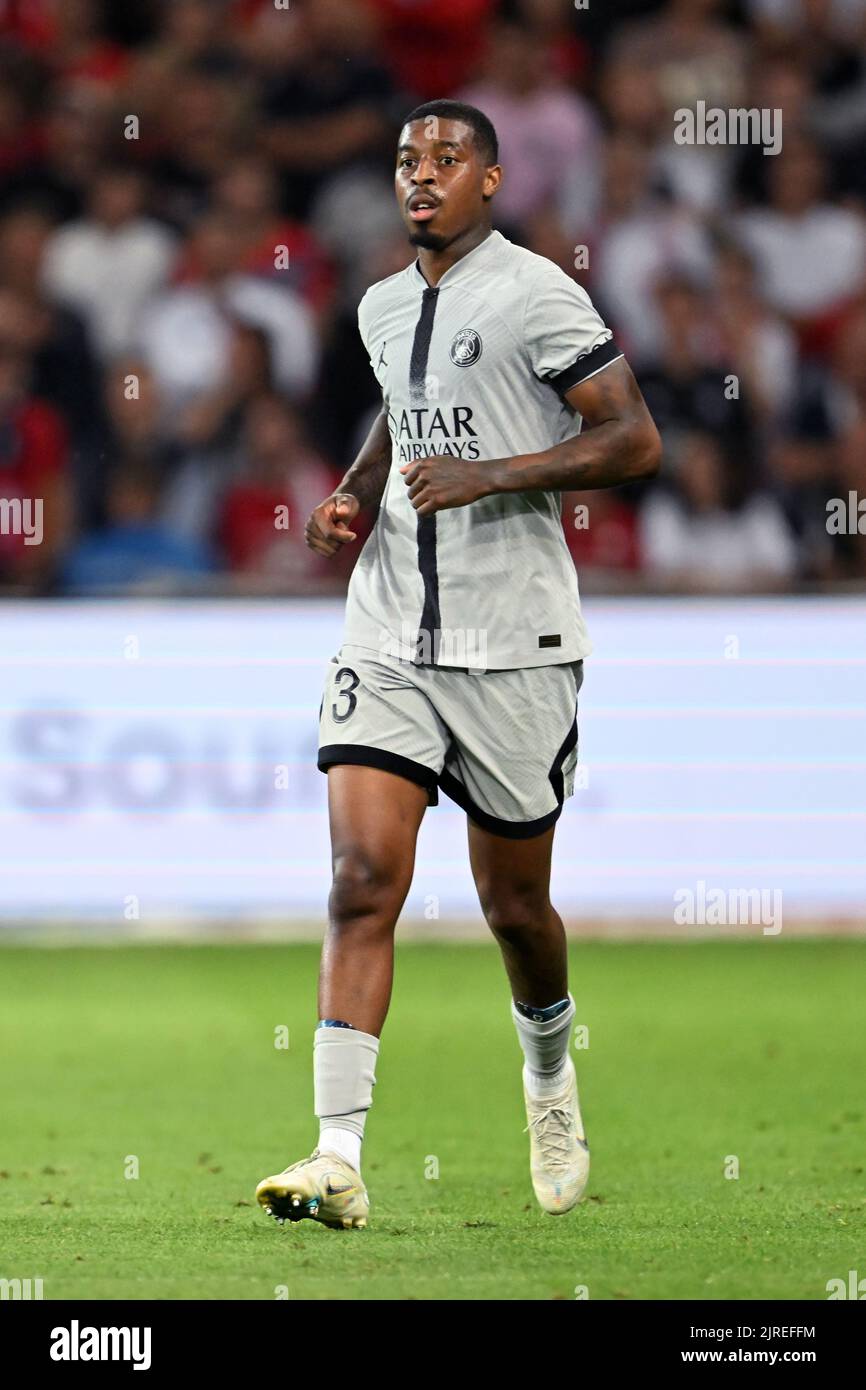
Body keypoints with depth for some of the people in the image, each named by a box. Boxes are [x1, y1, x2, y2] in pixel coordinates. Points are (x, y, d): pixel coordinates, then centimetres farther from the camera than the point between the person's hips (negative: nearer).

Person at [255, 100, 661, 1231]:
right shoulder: (383, 308, 13)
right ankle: (340, 1158, -16)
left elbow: (636, 440, -12)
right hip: (389, 639, 4)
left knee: (513, 903, 7)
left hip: (515, 647, -4)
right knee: (363, 880, -11)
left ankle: (551, 1072, 39)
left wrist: (490, 476, -21)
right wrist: (354, 496, 14)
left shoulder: (534, 292, -8)